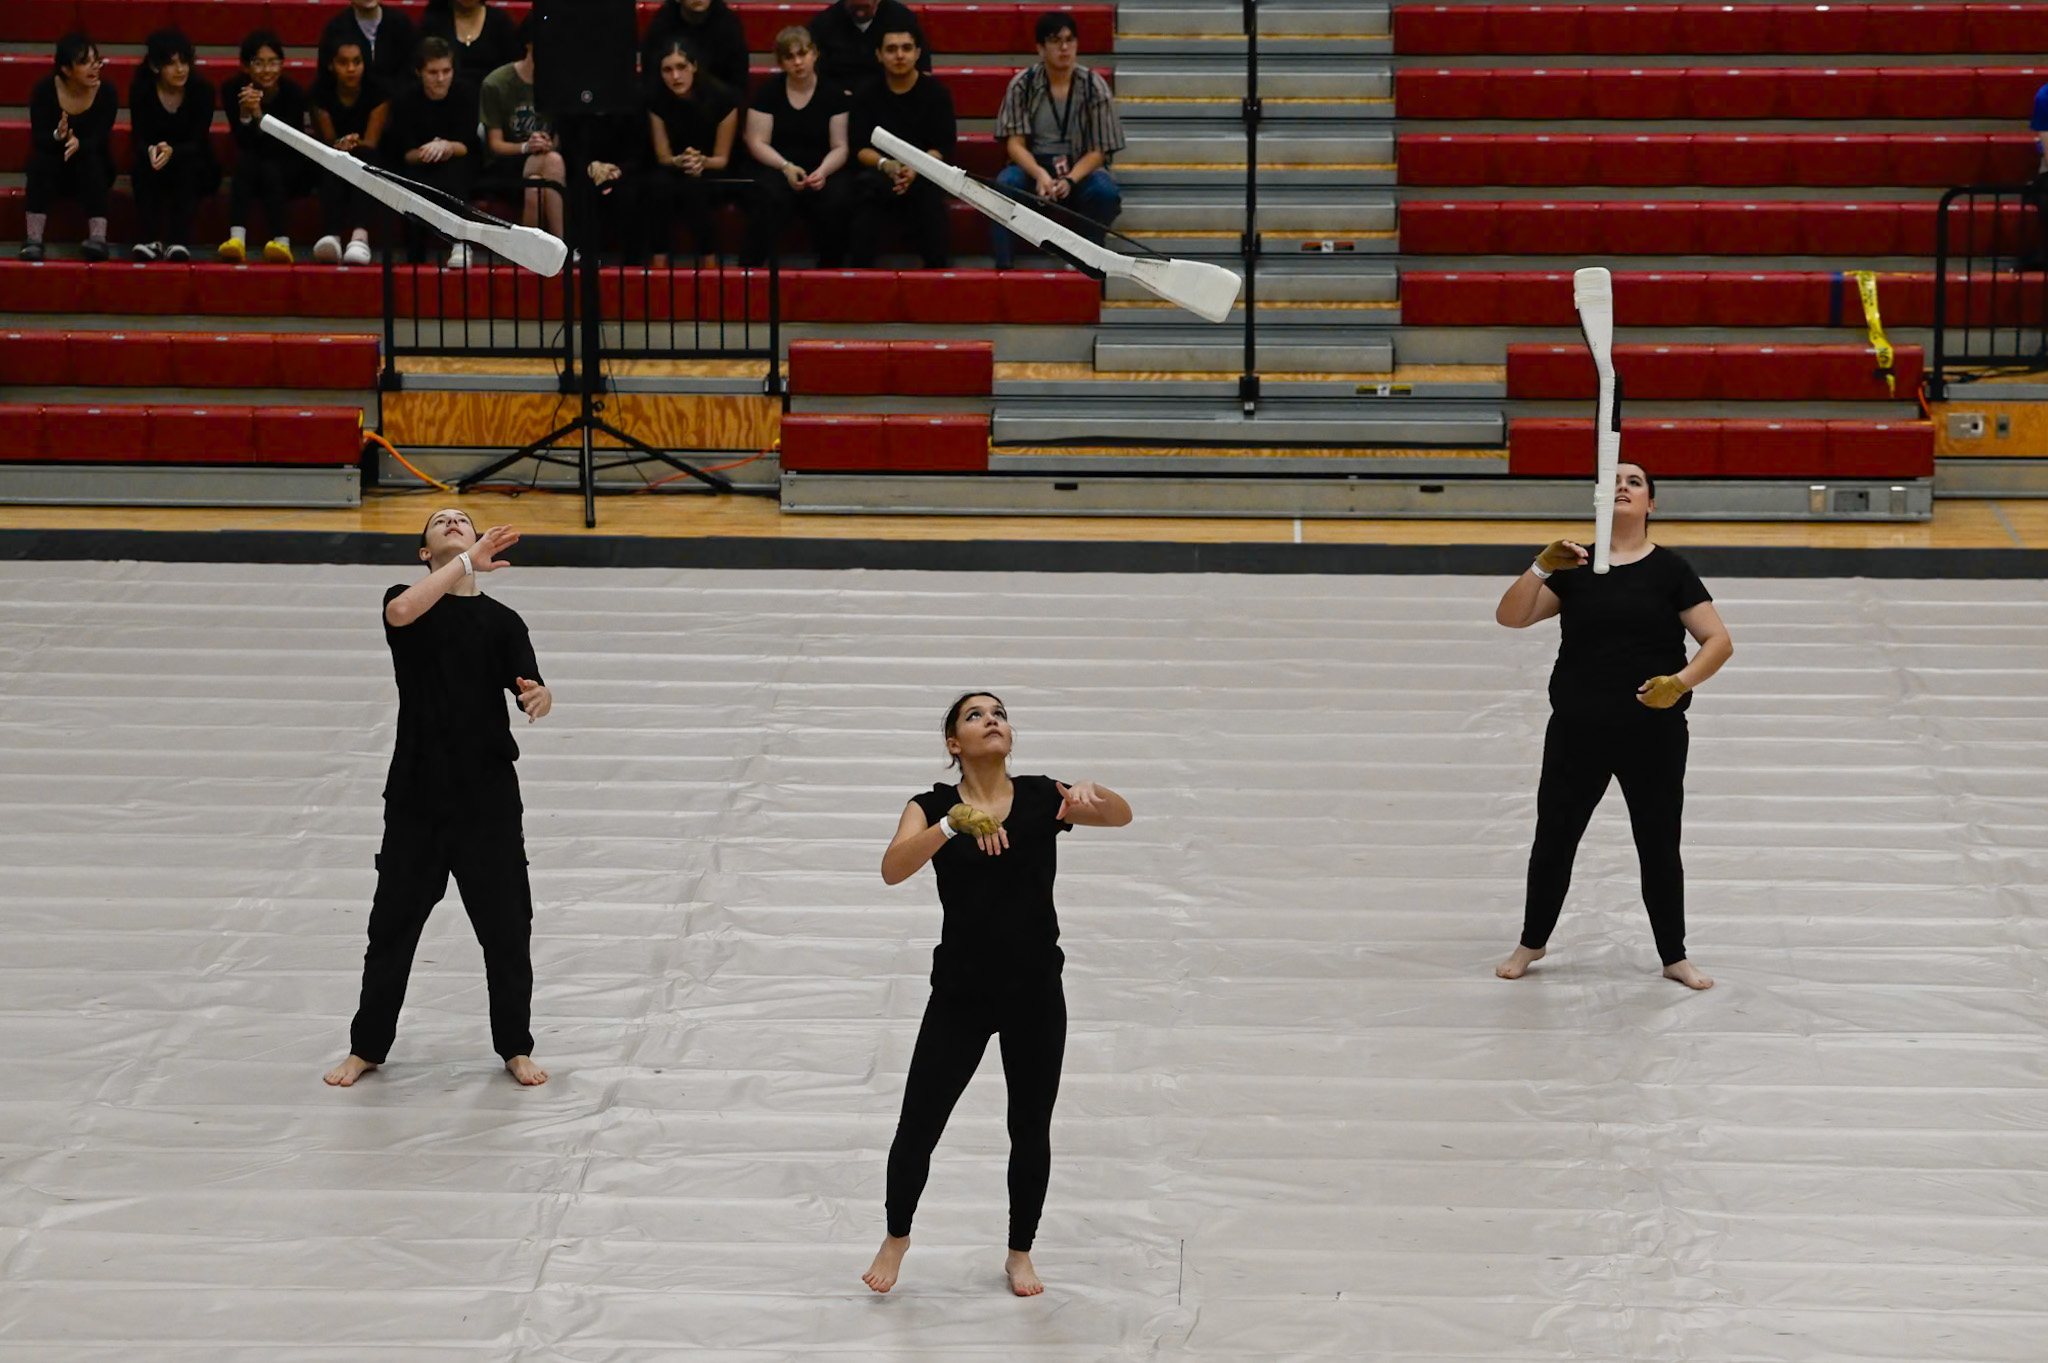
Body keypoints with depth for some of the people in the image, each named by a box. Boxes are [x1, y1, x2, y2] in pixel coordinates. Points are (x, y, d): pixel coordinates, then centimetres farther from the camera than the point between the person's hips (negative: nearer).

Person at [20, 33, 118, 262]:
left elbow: (99, 139, -21)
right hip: (53, 170, 0)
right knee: (42, 159, -31)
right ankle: (33, 239, -38)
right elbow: (38, 138, -18)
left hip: (94, 170, 0)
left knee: (90, 161, -32)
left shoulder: (107, 95, -12)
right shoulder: (44, 90, -11)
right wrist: (58, 136, -41)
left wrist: (78, 144, -44)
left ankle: (98, 238, -44)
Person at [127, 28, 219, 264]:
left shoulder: (201, 89, -13)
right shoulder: (141, 90, -10)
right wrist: (151, 151, -39)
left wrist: (172, 152, -39)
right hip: (154, 173, 1)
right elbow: (139, 138, -13)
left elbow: (198, 141, -17)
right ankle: (150, 241, -39)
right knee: (145, 166, -31)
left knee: (189, 166, -34)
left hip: (196, 171, -1)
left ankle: (179, 241, -44)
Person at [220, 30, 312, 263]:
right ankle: (237, 237, -46)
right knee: (244, 161, -30)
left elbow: (284, 148, -22)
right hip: (250, 173, 2)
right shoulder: (233, 90, -11)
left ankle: (282, 241, -46)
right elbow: (243, 143, -13)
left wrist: (259, 115, -35)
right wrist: (245, 114, -32)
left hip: (290, 174, -2)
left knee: (269, 168, -33)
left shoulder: (292, 92, -17)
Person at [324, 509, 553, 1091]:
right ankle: (367, 1047, 22)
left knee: (507, 926, 5)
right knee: (393, 923, 7)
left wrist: (538, 696, -32)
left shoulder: (502, 620, 5)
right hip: (417, 794, -1)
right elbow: (401, 612, -24)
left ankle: (516, 1048, 21)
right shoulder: (408, 600, 2)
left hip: (488, 796, 1)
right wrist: (468, 562, -24)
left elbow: (532, 688, -8)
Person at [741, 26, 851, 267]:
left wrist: (823, 171, -19)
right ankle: (751, 265, -34)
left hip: (821, 169, 1)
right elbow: (757, 143, 0)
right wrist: (786, 167, -16)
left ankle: (830, 267, -15)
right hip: (776, 166, -1)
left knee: (836, 200, -32)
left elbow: (840, 147, 2)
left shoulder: (832, 93, 6)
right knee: (772, 195, -36)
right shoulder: (768, 91, 5)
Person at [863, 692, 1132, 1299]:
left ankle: (1020, 1250, 30)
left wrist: (1092, 794, -37)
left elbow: (1122, 815, -15)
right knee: (919, 1124, 2)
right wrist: (954, 824, -39)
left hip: (1036, 992, 1)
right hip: (961, 992, -1)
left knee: (1030, 1127, 10)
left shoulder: (1042, 797, -2)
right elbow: (893, 869, -24)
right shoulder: (934, 806, -6)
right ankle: (897, 1236, 28)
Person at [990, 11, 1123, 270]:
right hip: (1032, 166, 0)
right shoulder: (1022, 85, -1)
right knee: (1004, 185, -33)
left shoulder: (1094, 86, -2)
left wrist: (1069, 180, -23)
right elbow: (1015, 143, -6)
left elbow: (1098, 151, -4)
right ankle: (1003, 268, -28)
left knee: (1105, 190, -33)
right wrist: (1040, 174, -27)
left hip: (1080, 169, 0)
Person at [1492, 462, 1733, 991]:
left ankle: (1674, 956, 21)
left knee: (1659, 844, 7)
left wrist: (1681, 681, -23)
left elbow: (1718, 641, -6)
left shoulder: (1670, 570, -1)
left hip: (1654, 734, -1)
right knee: (1554, 838, 10)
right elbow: (1509, 616, -5)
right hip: (1577, 731, 1)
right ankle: (1531, 943, 28)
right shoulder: (1574, 567, 3)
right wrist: (1541, 568, -20)